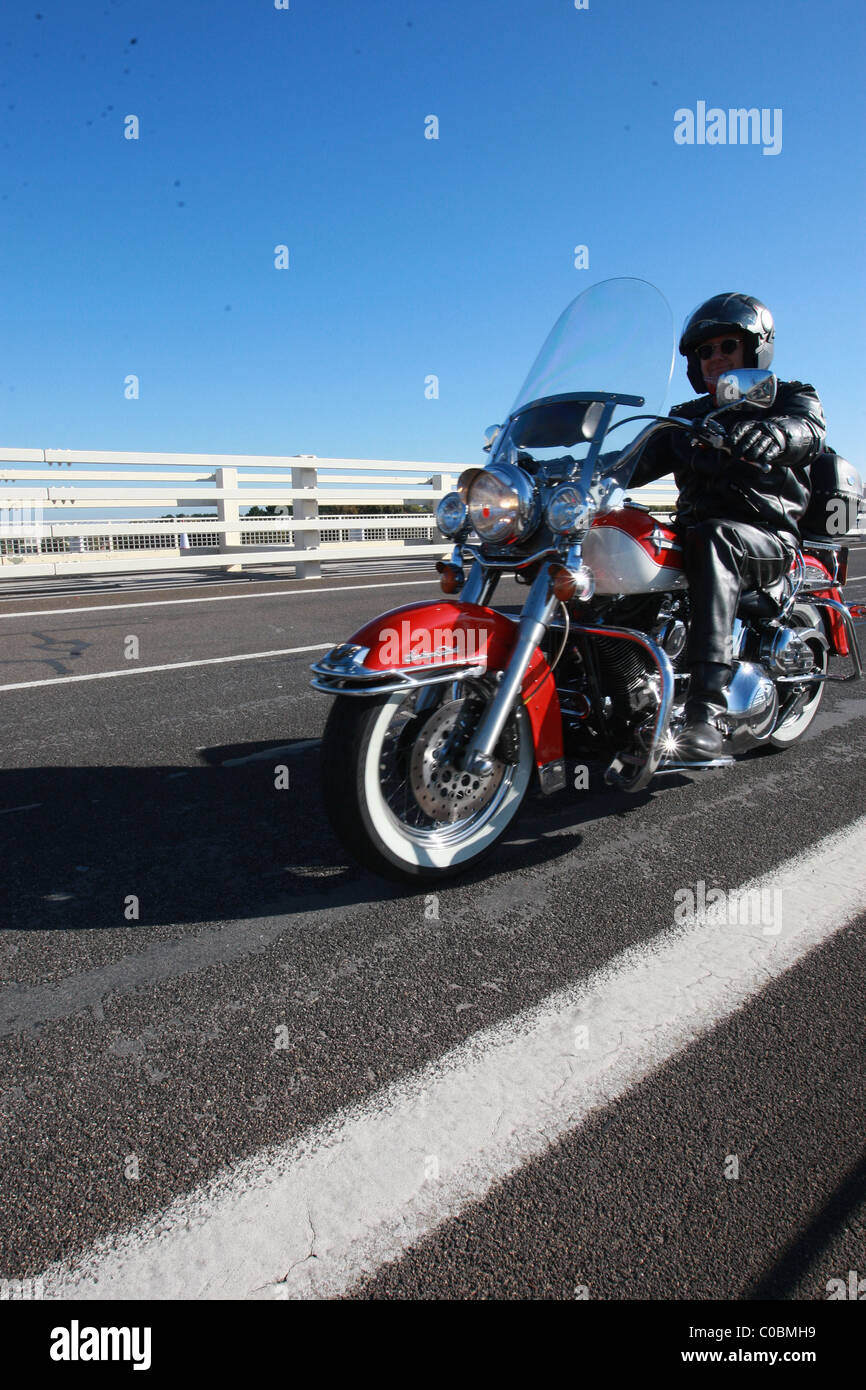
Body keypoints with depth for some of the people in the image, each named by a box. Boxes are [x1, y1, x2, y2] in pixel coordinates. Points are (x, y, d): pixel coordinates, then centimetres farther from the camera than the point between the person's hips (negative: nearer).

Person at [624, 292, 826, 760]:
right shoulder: (687, 419, 24)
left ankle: (706, 708, -52)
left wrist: (770, 433, -40)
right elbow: (641, 462, 11)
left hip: (769, 537, -4)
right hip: (694, 533, 5)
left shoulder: (790, 398, 10)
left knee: (713, 537, -40)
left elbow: (809, 431, -15)